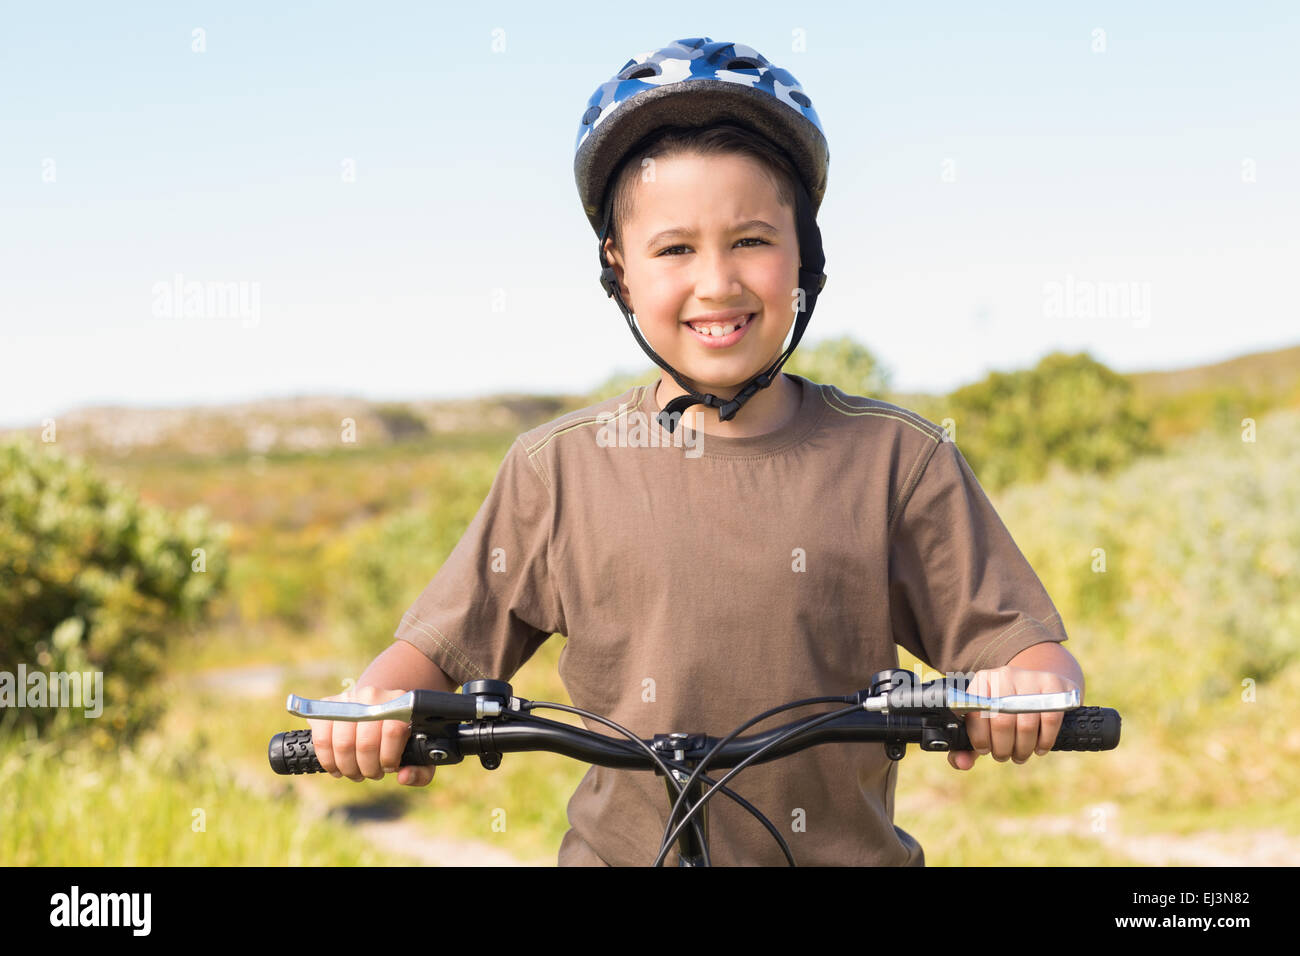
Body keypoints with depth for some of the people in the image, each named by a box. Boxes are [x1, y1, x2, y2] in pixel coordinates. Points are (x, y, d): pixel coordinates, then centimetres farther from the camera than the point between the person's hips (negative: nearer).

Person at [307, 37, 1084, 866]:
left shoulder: (896, 461, 0)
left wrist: (1033, 680, -21)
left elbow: (1022, 640, 1)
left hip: (848, 851, 2)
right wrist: (380, 696, -12)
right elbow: (443, 644, 8)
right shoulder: (560, 469, 3)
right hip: (620, 851, -1)